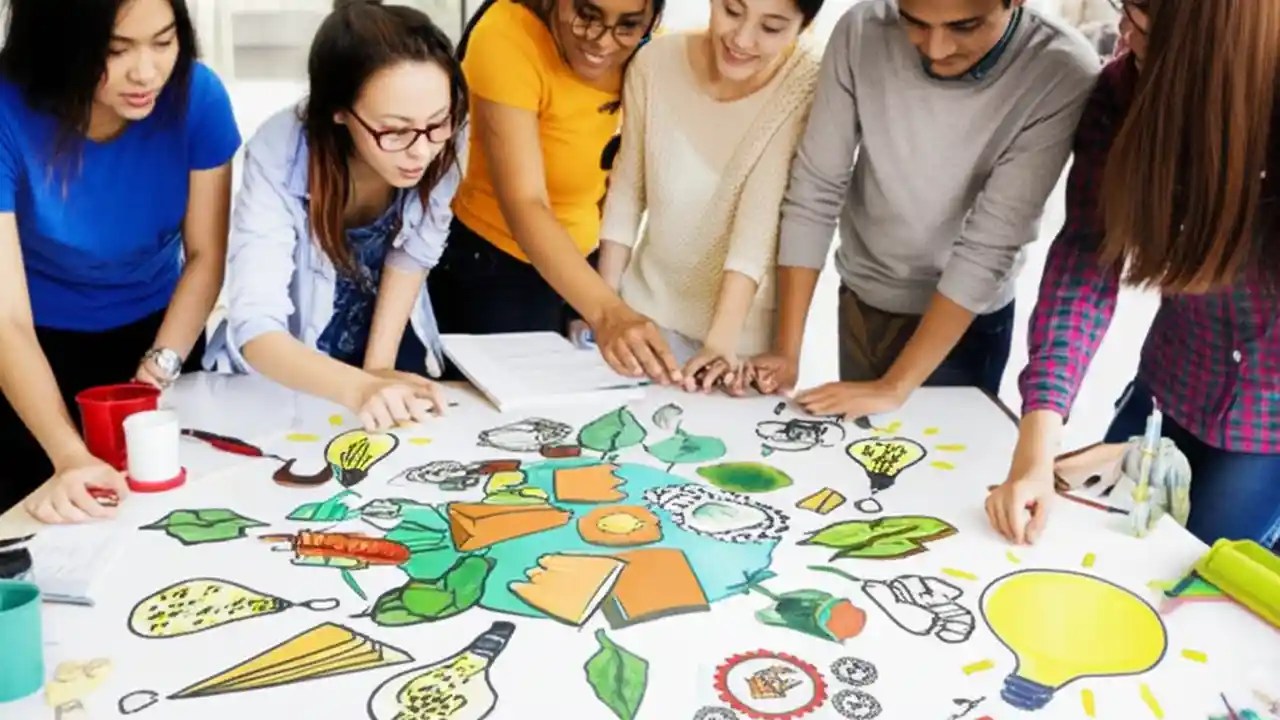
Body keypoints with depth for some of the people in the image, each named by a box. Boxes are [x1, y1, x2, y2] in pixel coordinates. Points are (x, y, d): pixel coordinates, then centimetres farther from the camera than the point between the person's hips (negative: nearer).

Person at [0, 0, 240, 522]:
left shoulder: (197, 95, -23)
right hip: (42, 349, -2)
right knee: (49, 524, 12)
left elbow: (205, 256, -11)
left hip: (159, 331, 2)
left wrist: (159, 368, -24)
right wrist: (69, 454, -46)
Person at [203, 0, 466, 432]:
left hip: (388, 332, 2)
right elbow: (255, 326, -34)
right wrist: (360, 387, -49)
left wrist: (379, 370, -14)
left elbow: (412, 255, -7)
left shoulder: (441, 147, -22)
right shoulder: (280, 155, -29)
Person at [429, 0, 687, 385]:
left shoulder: (645, 52, -10)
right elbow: (524, 204, -35)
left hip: (582, 263, 5)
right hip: (491, 268, -5)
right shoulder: (507, 35, -27)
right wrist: (606, 311, -49)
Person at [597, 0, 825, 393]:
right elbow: (626, 193, -2)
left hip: (743, 329, -2)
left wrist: (722, 341, -34)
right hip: (646, 310, 3)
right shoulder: (657, 61, -11)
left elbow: (760, 222, -26)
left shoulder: (809, 87, -19)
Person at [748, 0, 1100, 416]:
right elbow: (814, 193, -14)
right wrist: (786, 351, -17)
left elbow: (989, 246, -26)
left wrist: (894, 387, -26)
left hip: (966, 319, -2)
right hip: (861, 299, 2)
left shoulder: (1063, 74, -26)